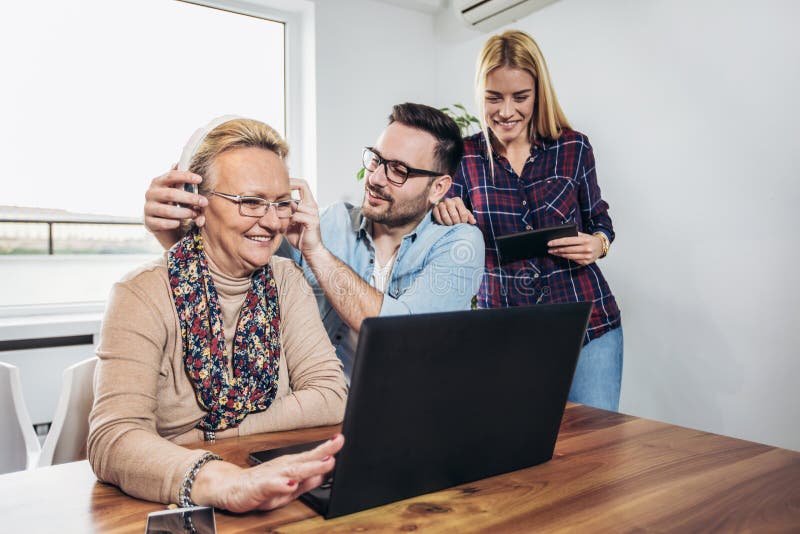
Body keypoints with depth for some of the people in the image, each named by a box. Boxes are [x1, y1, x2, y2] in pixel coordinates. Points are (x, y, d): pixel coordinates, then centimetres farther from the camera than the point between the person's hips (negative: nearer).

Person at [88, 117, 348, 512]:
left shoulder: (286, 281, -2)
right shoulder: (142, 295, -12)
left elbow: (330, 397, -8)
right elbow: (113, 437, -24)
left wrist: (211, 434, -15)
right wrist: (222, 483, -42)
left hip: (276, 505, 4)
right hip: (169, 505, -3)